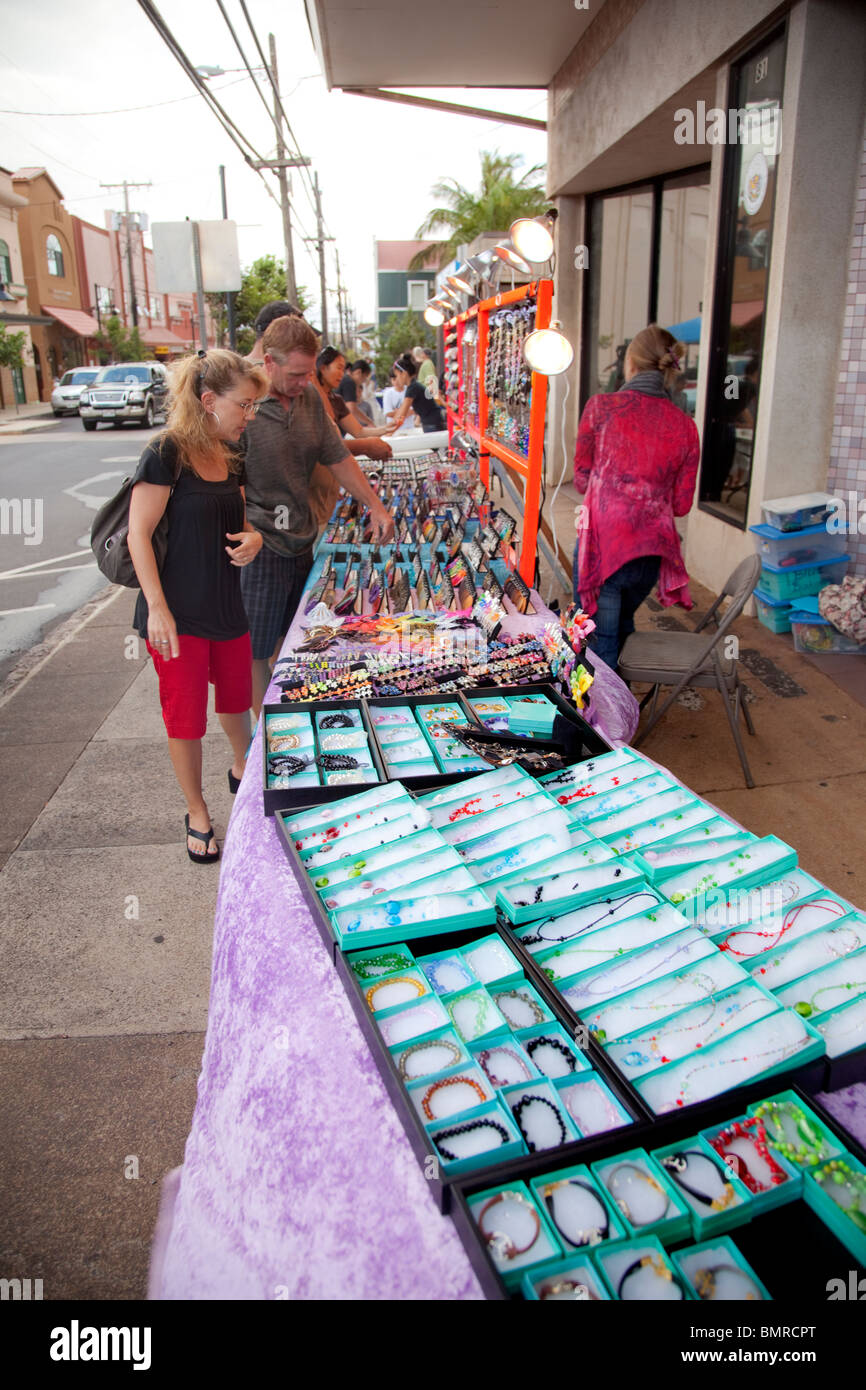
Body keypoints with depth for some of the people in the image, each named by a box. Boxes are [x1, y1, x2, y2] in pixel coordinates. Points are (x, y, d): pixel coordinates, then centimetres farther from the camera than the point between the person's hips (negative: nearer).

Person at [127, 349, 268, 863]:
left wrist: (253, 537, -4)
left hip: (228, 606, 7)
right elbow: (140, 535, -16)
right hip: (178, 612, -7)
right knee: (186, 715, 5)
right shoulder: (167, 453, -15)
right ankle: (198, 814, 22)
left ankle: (243, 771, 48)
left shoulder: (231, 456, 6)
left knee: (237, 696, 21)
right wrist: (158, 608, -20)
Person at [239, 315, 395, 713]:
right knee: (257, 651, 4)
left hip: (300, 542, 7)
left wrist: (375, 506, 12)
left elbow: (338, 457, 16)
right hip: (259, 549, -7)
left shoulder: (309, 398, 6)